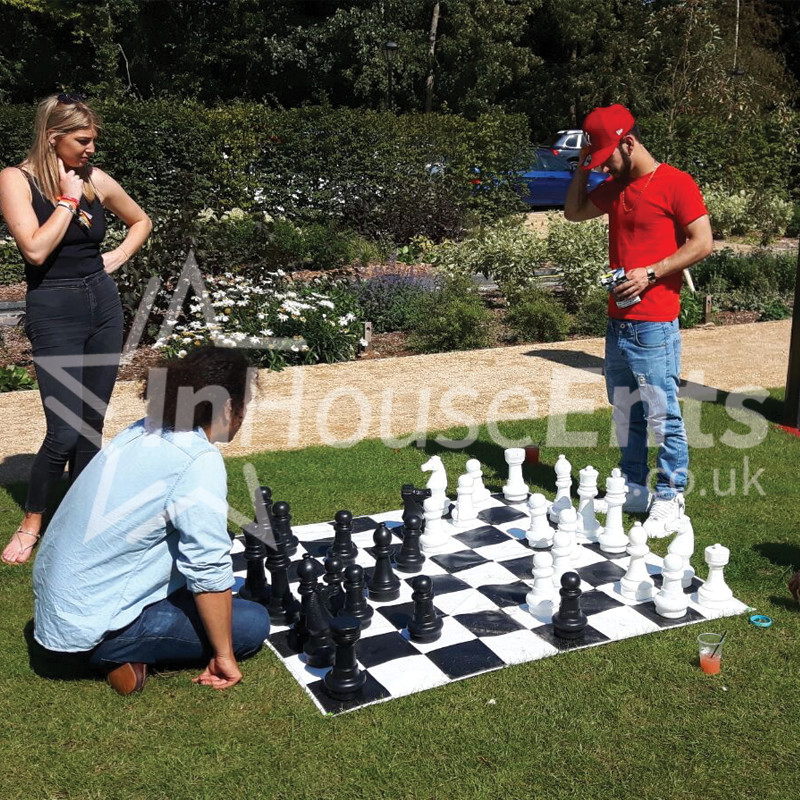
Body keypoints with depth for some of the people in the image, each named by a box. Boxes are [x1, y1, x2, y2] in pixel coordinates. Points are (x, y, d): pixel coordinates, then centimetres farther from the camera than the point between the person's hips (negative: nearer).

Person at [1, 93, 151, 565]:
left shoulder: (96, 180, 5)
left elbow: (141, 221, 22)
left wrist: (120, 256, 6)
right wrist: (68, 199, -13)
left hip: (104, 304, 5)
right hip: (55, 312, -5)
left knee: (92, 425, 9)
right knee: (65, 431, -9)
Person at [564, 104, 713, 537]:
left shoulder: (675, 183, -7)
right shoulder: (615, 187, 15)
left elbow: (702, 242, -11)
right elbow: (573, 212, 27)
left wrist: (649, 273, -16)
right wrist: (582, 166, 14)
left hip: (653, 325, -8)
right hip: (617, 321, 8)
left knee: (662, 414, -4)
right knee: (625, 413, 13)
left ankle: (669, 499, 5)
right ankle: (633, 489, 24)